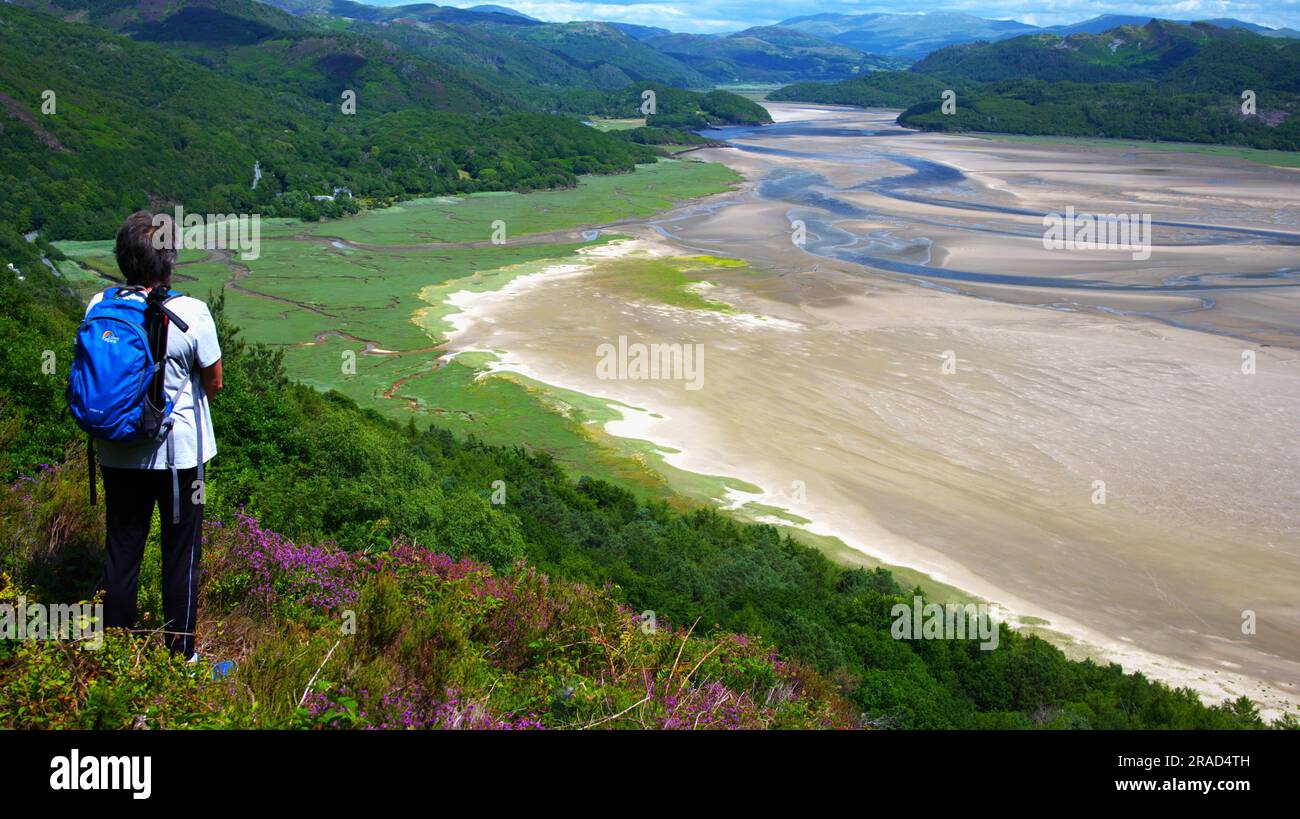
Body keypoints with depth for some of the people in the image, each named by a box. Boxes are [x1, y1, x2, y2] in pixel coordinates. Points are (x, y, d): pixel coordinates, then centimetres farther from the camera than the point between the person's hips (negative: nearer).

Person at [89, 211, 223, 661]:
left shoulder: (99, 307, -8)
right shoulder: (191, 313, -19)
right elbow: (213, 383, -8)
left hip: (117, 452, 3)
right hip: (178, 452, -3)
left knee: (121, 551, 16)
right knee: (181, 554, 12)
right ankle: (179, 654, 22)